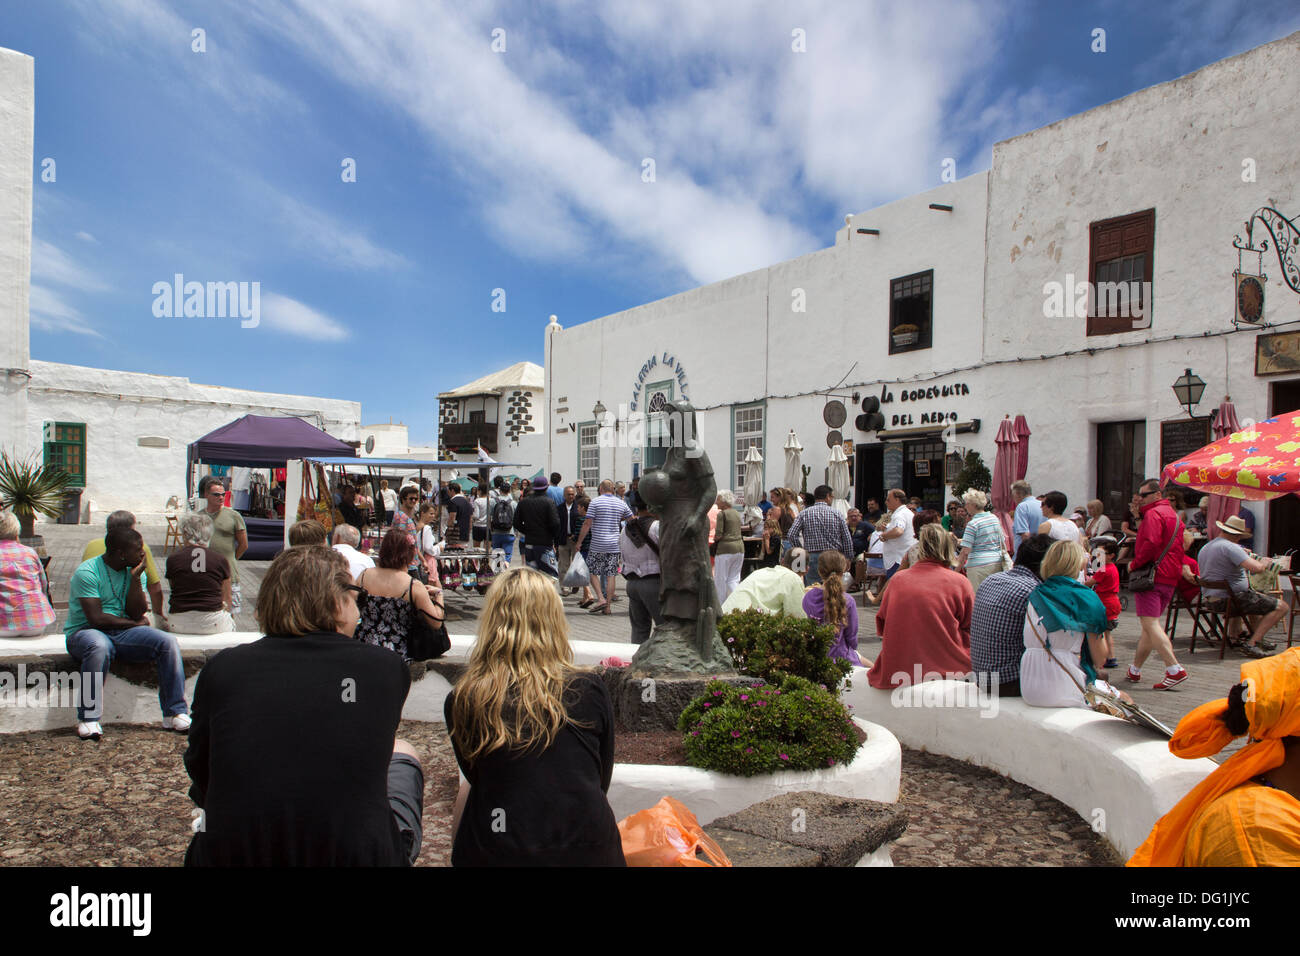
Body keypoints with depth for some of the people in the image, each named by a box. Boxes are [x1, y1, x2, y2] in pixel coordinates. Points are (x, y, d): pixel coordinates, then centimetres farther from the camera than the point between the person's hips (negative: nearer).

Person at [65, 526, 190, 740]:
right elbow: (96, 619, -19)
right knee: (100, 646, -40)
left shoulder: (134, 570, 6)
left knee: (168, 642, -18)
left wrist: (135, 578, -12)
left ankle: (175, 713, -14)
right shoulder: (87, 572, -12)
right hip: (84, 632, -5)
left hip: (122, 633, 5)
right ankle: (88, 719, -26)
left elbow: (136, 614, -4)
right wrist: (135, 623, -7)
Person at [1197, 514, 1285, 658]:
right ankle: (1252, 644, -11)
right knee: (1281, 606, -6)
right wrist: (1264, 564, -6)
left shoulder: (1204, 548, 12)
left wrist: (1243, 555, 31)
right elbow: (1255, 568, -29)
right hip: (1229, 599, -10)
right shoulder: (1230, 547, -18)